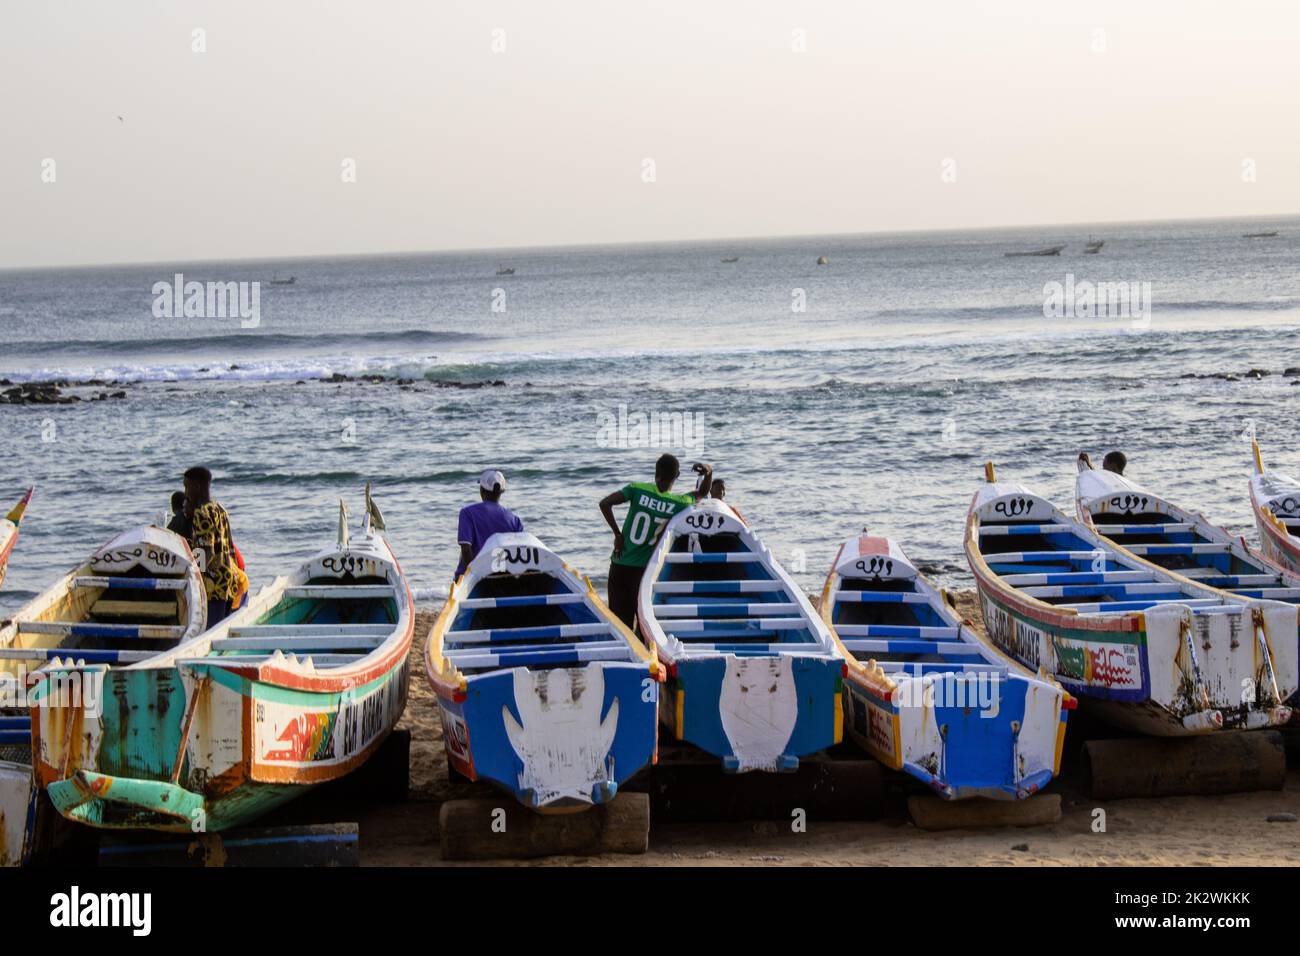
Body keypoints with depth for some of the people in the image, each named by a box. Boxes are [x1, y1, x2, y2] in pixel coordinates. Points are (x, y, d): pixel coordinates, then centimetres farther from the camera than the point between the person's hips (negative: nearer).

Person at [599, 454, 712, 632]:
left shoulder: (637, 489, -6)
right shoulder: (679, 503, -7)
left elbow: (604, 503, -11)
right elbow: (703, 492, 11)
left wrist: (617, 534, -4)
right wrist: (708, 473, -5)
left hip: (618, 565, 1)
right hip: (644, 570, -1)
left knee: (619, 619, 7)